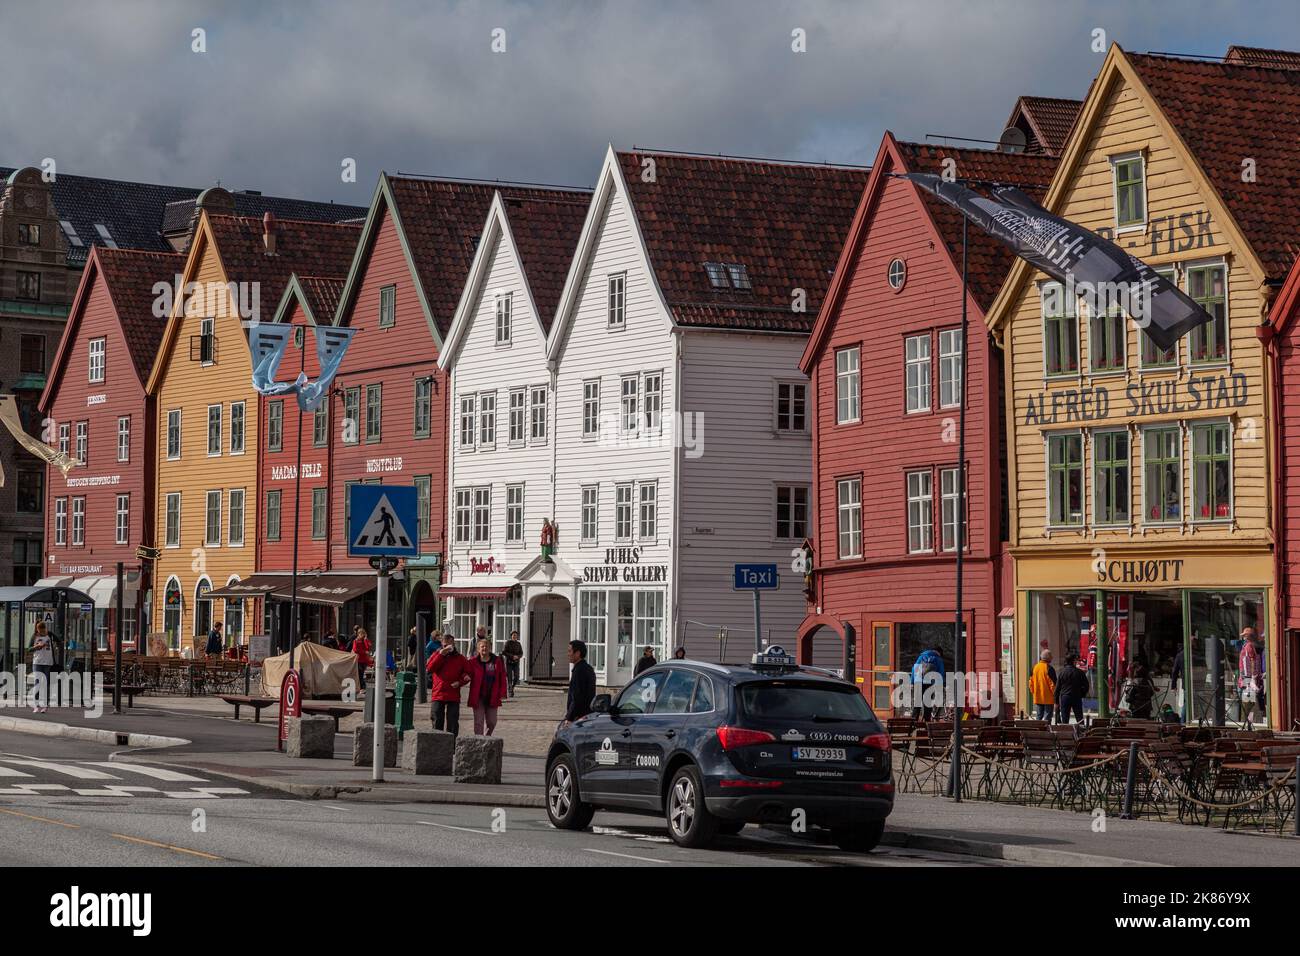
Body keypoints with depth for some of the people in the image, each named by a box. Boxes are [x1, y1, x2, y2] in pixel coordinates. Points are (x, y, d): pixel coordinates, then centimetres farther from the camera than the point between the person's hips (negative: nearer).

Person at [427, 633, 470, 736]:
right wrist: (441, 655, -16)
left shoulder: (460, 658, 9)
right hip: (438, 694, 0)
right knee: (437, 723, 2)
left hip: (454, 696, 0)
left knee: (453, 723, 1)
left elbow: (468, 674, 10)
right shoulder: (436, 655, 8)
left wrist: (460, 682, -8)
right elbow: (429, 668, -10)